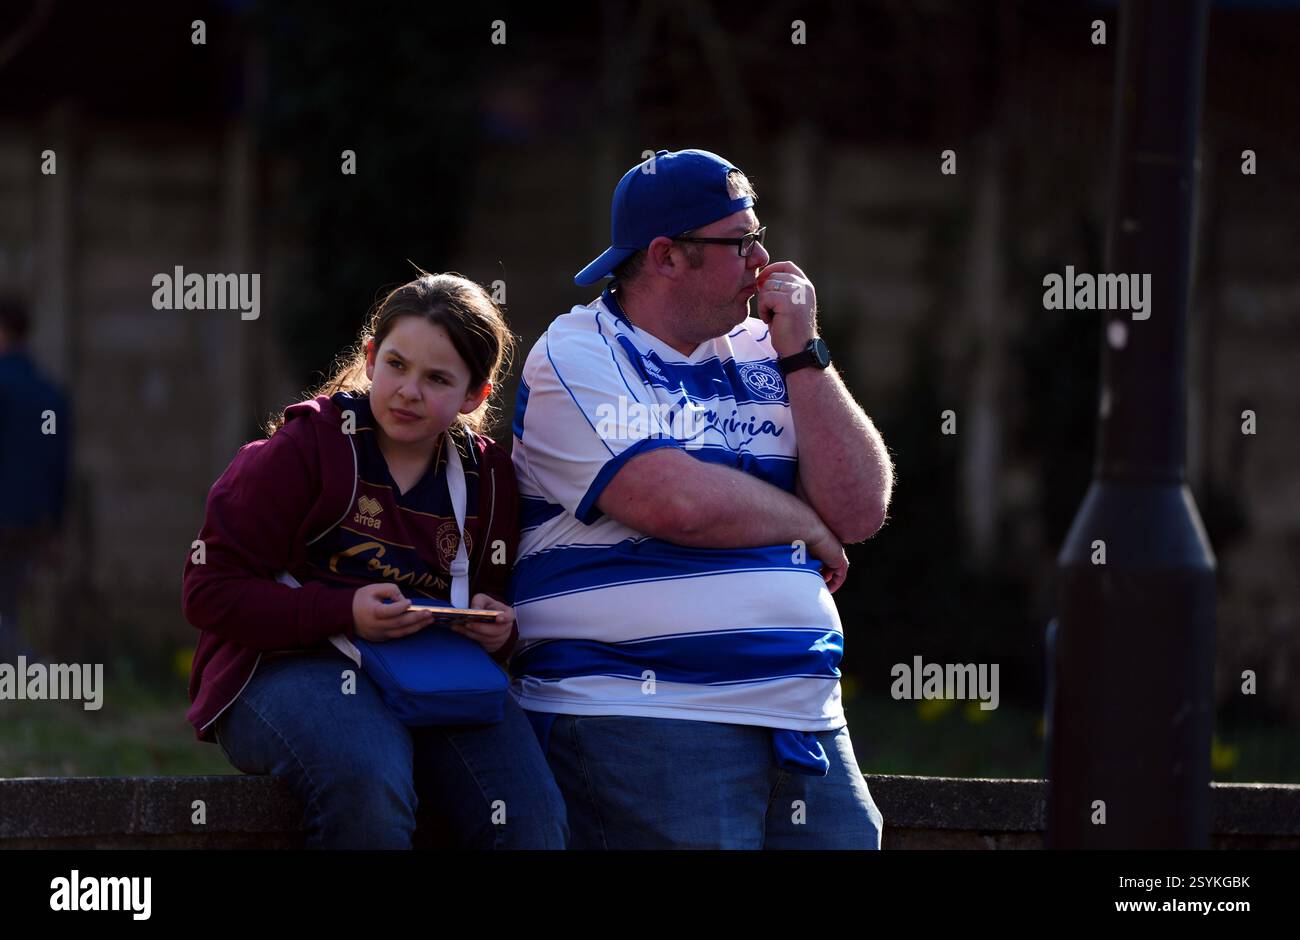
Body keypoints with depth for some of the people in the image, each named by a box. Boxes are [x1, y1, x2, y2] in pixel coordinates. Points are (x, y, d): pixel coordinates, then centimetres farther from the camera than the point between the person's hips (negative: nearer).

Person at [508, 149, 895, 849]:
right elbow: (678, 503, -17)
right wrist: (805, 524, 0)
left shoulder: (764, 354, 16)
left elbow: (861, 510, 6)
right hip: (636, 726, -6)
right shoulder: (574, 359, -2)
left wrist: (803, 355, 2)